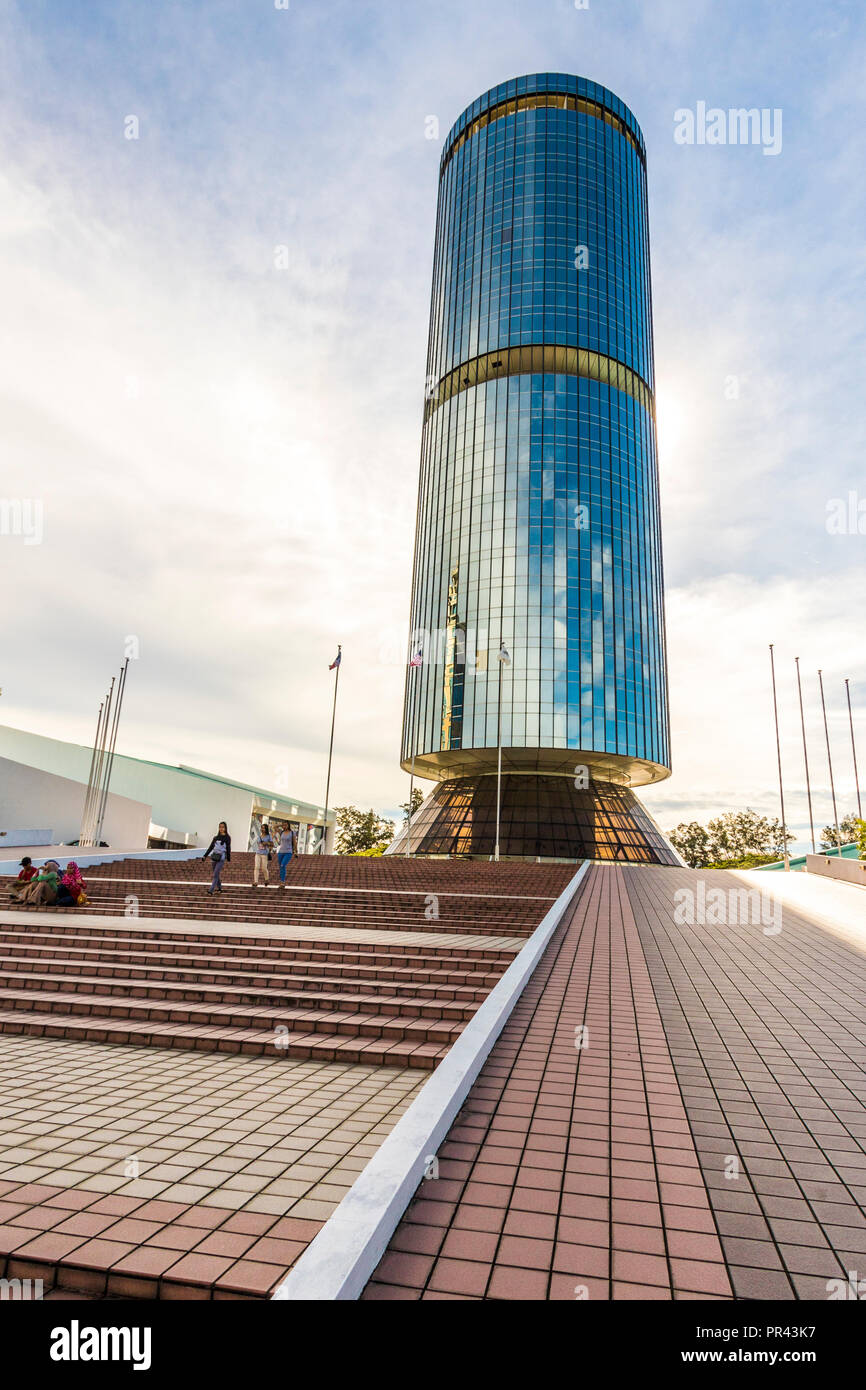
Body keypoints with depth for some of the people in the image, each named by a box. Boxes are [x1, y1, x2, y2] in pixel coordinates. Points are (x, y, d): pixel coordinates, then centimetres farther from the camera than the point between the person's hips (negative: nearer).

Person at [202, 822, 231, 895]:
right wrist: (205, 856, 8)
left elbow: (228, 849, -1)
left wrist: (228, 860, -3)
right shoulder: (216, 838, 13)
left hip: (221, 858, -5)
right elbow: (210, 847, 15)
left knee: (216, 874, -13)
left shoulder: (227, 838, 1)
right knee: (216, 874, 10)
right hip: (214, 857, 5)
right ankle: (219, 888, 22)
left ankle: (211, 890, -16)